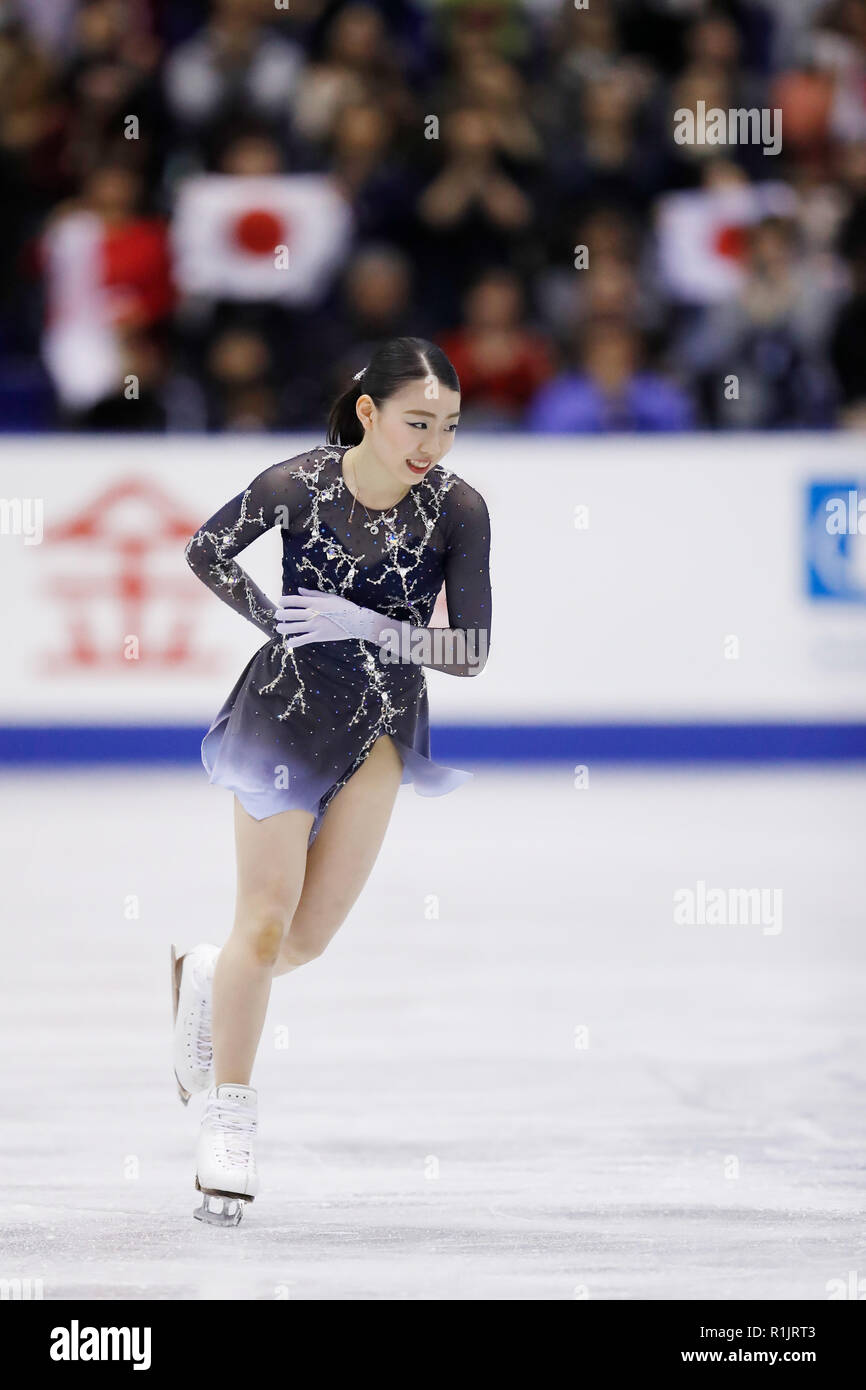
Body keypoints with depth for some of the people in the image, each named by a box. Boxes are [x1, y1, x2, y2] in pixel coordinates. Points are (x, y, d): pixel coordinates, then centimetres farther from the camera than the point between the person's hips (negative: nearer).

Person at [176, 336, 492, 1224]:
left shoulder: (458, 509, -17)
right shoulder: (298, 484, -19)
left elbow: (471, 652, -17)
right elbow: (206, 552, -2)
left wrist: (366, 624, -27)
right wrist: (276, 622, -10)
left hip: (383, 722, 2)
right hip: (289, 709, -2)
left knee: (309, 938, 8)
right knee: (266, 923, -4)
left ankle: (207, 978, 41)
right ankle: (226, 1119, 9)